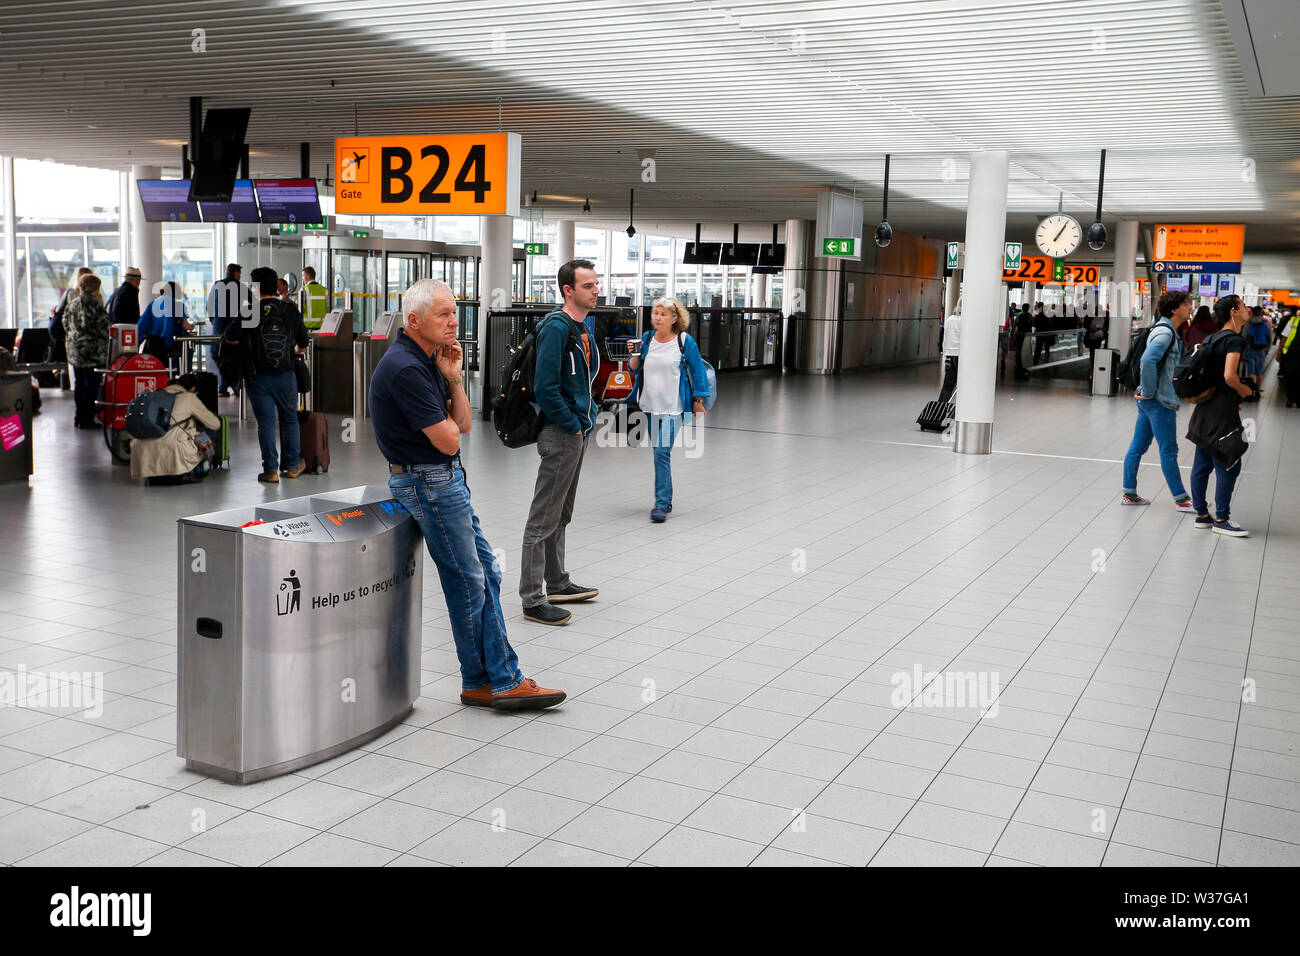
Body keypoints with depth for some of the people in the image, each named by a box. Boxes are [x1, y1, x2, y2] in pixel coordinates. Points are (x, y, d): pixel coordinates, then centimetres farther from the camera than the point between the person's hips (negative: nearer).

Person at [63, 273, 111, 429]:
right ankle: (87, 419, -1)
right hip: (92, 351, -7)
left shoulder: (71, 305, 8)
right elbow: (103, 330, -12)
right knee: (91, 384, -1)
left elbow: (66, 325, 14)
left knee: (79, 383, 14)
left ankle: (79, 417, 19)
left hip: (74, 350, 7)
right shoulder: (96, 306, -12)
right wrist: (104, 352, -5)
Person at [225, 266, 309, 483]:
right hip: (286, 375, 2)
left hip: (259, 377, -2)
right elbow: (303, 344, 11)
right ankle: (292, 466, 19)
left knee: (266, 422, 3)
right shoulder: (291, 312, 1)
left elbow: (230, 337, -6)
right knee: (289, 420, 14)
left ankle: (270, 470, 2)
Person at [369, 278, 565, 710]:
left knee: (485, 572, 10)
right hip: (429, 483, -10)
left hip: (446, 479, 10)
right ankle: (484, 682, 12)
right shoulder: (405, 368, -20)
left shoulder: (429, 361, 11)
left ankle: (502, 679, 16)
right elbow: (449, 440, -21)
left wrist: (454, 379, -3)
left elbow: (464, 425, 10)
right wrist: (448, 422, 1)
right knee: (468, 584, -1)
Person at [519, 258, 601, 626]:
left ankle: (557, 584, 31)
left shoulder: (582, 327, 13)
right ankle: (532, 599, -1)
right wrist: (572, 425, -16)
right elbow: (545, 387, -23)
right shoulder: (556, 327, -17)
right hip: (560, 433, -10)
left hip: (577, 433, 10)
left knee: (561, 514, 19)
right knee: (544, 518, -5)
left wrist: (588, 415, 13)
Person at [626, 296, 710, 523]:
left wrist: (698, 401, -2)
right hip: (650, 405, 5)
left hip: (673, 407, -5)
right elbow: (634, 369, 11)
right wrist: (635, 354, -9)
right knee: (658, 453, 13)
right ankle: (666, 498, 25)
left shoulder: (685, 342, -5)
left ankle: (661, 504, -12)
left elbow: (697, 371, 0)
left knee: (663, 453, -14)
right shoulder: (646, 339, 7)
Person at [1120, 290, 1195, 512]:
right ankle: (1181, 499, 4)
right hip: (1160, 401, -10)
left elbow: (1148, 360, 25)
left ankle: (1129, 493, 17)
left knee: (1138, 446, 11)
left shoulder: (1165, 329, 16)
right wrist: (1149, 392, -21)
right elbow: (1148, 360, -29)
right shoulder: (1165, 332, -16)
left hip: (1148, 400, 10)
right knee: (1168, 450, -3)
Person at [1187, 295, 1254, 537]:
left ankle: (1202, 514, 19)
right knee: (1229, 465, -2)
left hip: (1205, 408, 9)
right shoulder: (1235, 339, -13)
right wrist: (1243, 390, -5)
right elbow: (1229, 376, -25)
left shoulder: (1213, 338, 14)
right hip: (1222, 411, -9)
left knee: (1202, 464, 11)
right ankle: (1221, 519, 2)